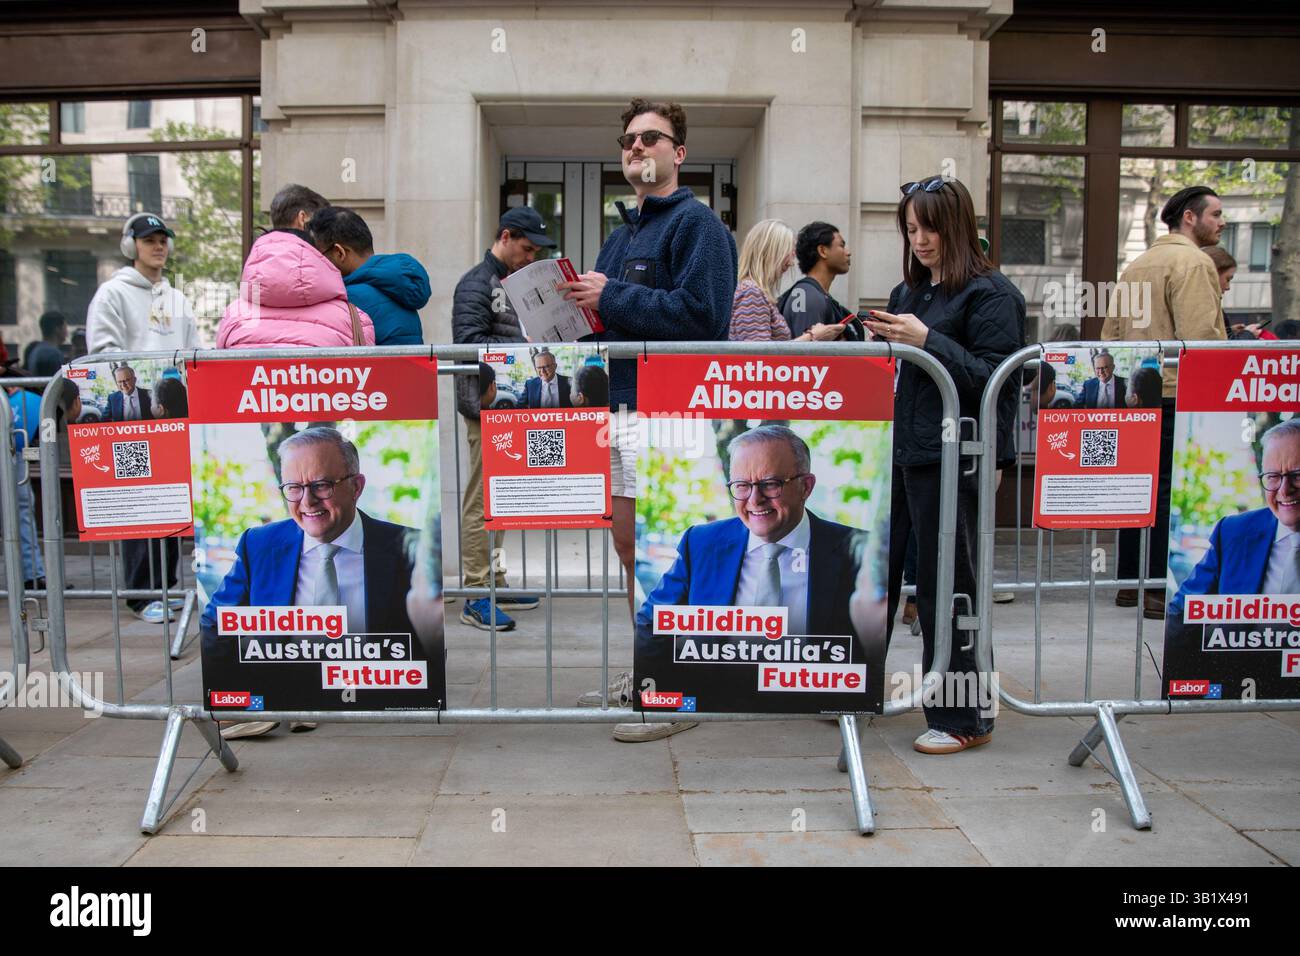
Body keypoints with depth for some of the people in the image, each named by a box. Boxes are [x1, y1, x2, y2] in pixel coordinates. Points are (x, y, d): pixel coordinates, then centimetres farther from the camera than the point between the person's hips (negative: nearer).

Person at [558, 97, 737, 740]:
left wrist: (612, 298, -16)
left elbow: (701, 312, -20)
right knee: (631, 552, 15)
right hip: (617, 405, 9)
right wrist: (577, 309, 3)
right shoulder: (622, 233, 22)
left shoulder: (696, 223, -5)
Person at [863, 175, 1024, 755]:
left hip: (950, 457, -8)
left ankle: (962, 718, 14)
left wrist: (927, 341, -20)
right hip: (898, 450, 8)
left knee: (945, 586, -1)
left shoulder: (990, 294, -6)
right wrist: (881, 343, 3)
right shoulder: (908, 293, 18)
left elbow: (993, 377, -14)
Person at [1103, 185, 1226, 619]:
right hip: (1176, 396, -8)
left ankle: (1130, 582, 19)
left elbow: (1111, 333, 19)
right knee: (1171, 493, -5)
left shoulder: (1137, 265, 19)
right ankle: (1161, 590, -3)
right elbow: (1201, 334, -18)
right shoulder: (1192, 261, -8)